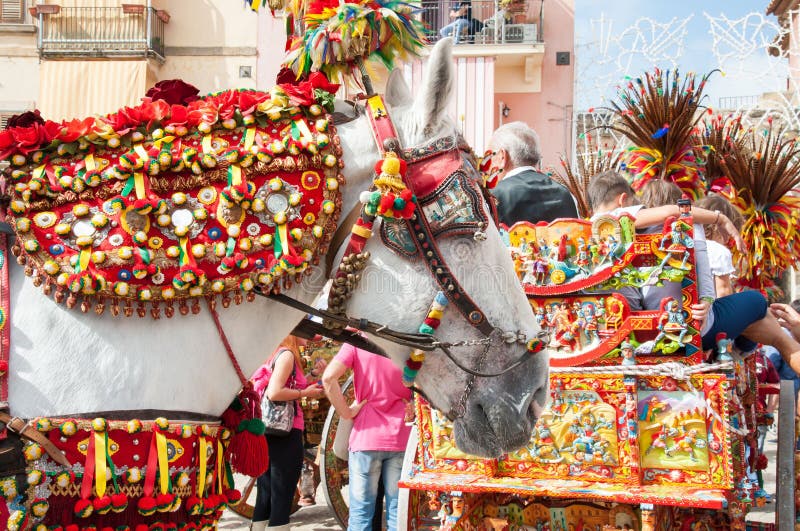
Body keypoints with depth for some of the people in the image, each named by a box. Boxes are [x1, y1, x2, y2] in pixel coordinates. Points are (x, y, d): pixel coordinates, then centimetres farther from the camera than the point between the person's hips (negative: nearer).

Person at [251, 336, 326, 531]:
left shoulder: (276, 354, 17)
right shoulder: (287, 354, -11)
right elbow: (275, 393, -23)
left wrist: (314, 374, 14)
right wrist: (306, 393, -12)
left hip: (270, 433, 9)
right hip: (286, 433, -9)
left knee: (265, 498, 11)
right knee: (282, 500, -5)